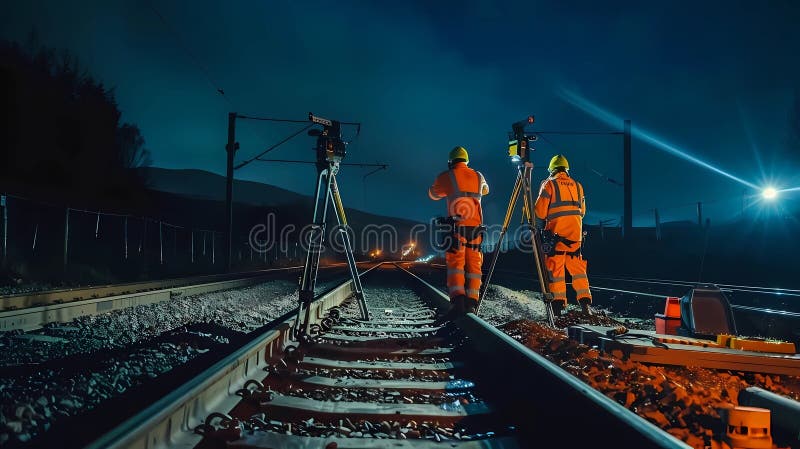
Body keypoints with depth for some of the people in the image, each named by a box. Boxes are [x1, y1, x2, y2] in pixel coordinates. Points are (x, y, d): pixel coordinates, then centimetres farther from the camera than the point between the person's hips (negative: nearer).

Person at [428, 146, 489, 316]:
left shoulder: (446, 177, 4)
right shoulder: (478, 176, 14)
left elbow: (433, 194, 22)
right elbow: (485, 190, 37)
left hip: (457, 224, -3)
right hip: (476, 225, 3)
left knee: (455, 262, -4)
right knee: (473, 264, 7)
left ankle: (458, 301, -18)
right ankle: (471, 302, 4)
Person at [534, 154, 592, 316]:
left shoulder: (549, 183, 1)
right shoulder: (577, 185, 15)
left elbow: (540, 210, -4)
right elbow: (582, 211, 17)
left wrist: (544, 219, 15)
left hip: (557, 231, -4)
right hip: (576, 231, 4)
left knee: (555, 267, 0)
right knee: (577, 266, 10)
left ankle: (558, 303, -1)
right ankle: (585, 302, 5)